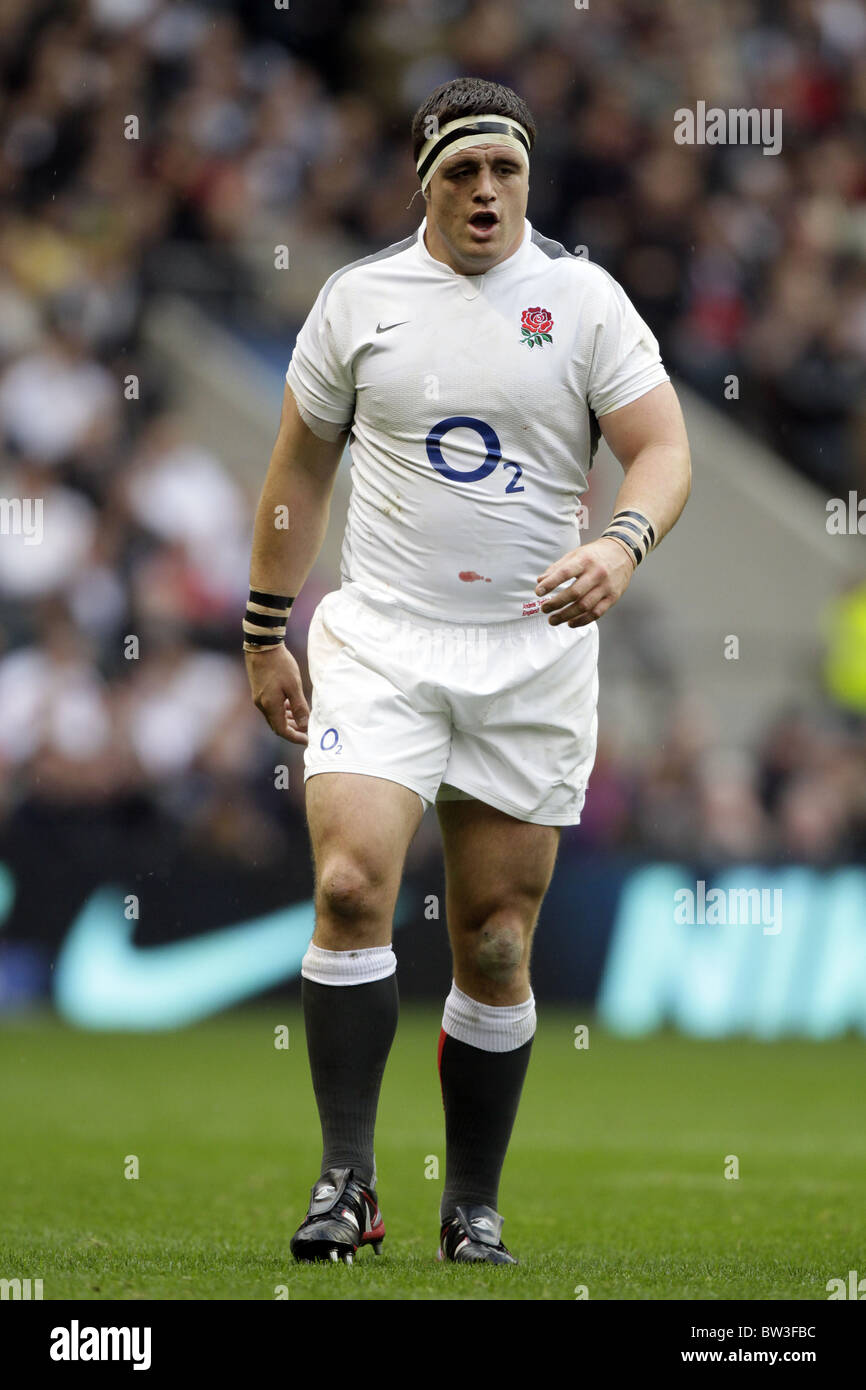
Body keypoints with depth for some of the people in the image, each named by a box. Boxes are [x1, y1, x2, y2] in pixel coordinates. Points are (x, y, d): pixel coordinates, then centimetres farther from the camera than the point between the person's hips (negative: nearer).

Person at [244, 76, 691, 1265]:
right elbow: (300, 467, 14)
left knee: (498, 947, 2)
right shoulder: (359, 297, 5)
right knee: (351, 886, -19)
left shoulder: (584, 299, 1)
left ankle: (474, 1208, 14)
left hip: (534, 654, 0)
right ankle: (346, 1182, -15)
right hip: (381, 643, 0)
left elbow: (664, 449, -4)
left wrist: (622, 546, -25)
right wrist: (264, 637, 15)